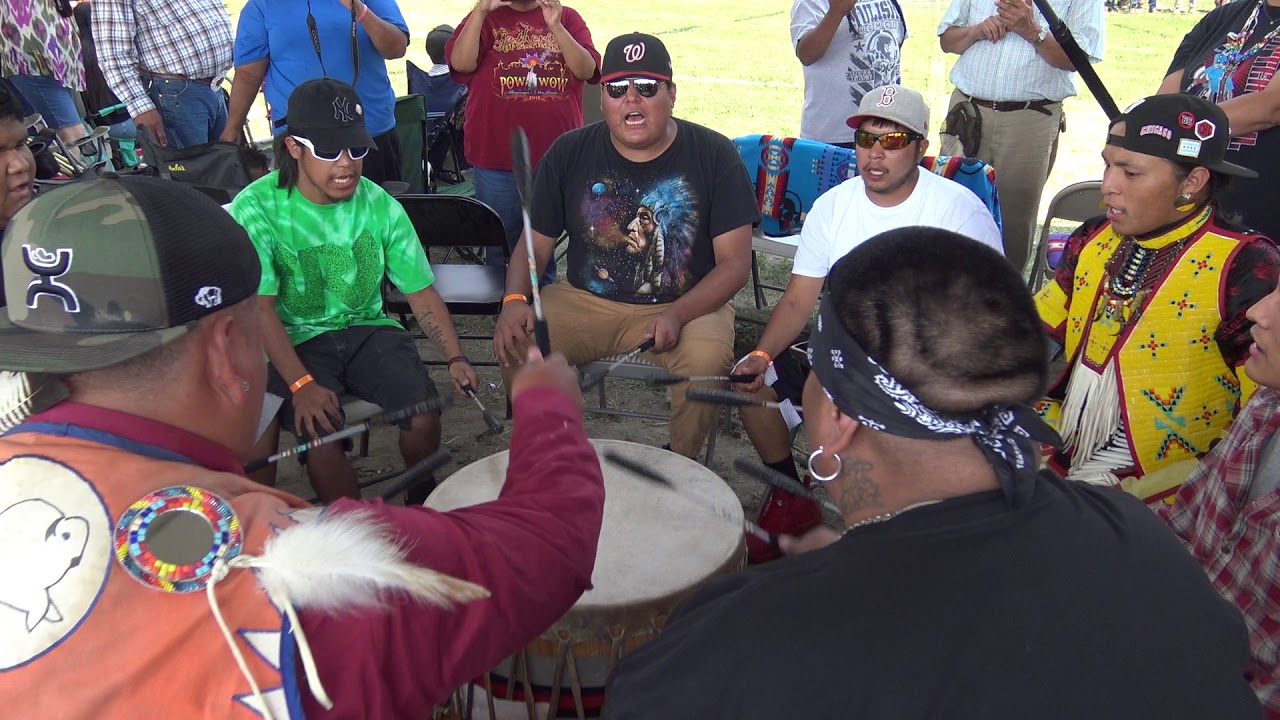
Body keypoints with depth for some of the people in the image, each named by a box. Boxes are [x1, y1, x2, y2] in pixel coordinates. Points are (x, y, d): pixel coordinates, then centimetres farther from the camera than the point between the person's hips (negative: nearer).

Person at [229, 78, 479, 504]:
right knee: (320, 432, -28)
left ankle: (422, 502, 10)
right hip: (295, 340, -2)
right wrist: (301, 384, -25)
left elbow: (421, 293, -1)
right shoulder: (257, 208, -12)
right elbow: (260, 307, -15)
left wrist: (455, 358, -14)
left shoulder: (380, 206, -3)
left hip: (367, 330, 3)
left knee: (424, 410, -21)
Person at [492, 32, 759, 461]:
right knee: (517, 345, -23)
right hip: (586, 301, 2)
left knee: (707, 359, -33)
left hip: (687, 304, -2)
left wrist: (677, 315, -25)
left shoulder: (714, 155, -6)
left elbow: (735, 261, -9)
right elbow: (535, 243, 4)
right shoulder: (569, 153, 1)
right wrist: (515, 299, -18)